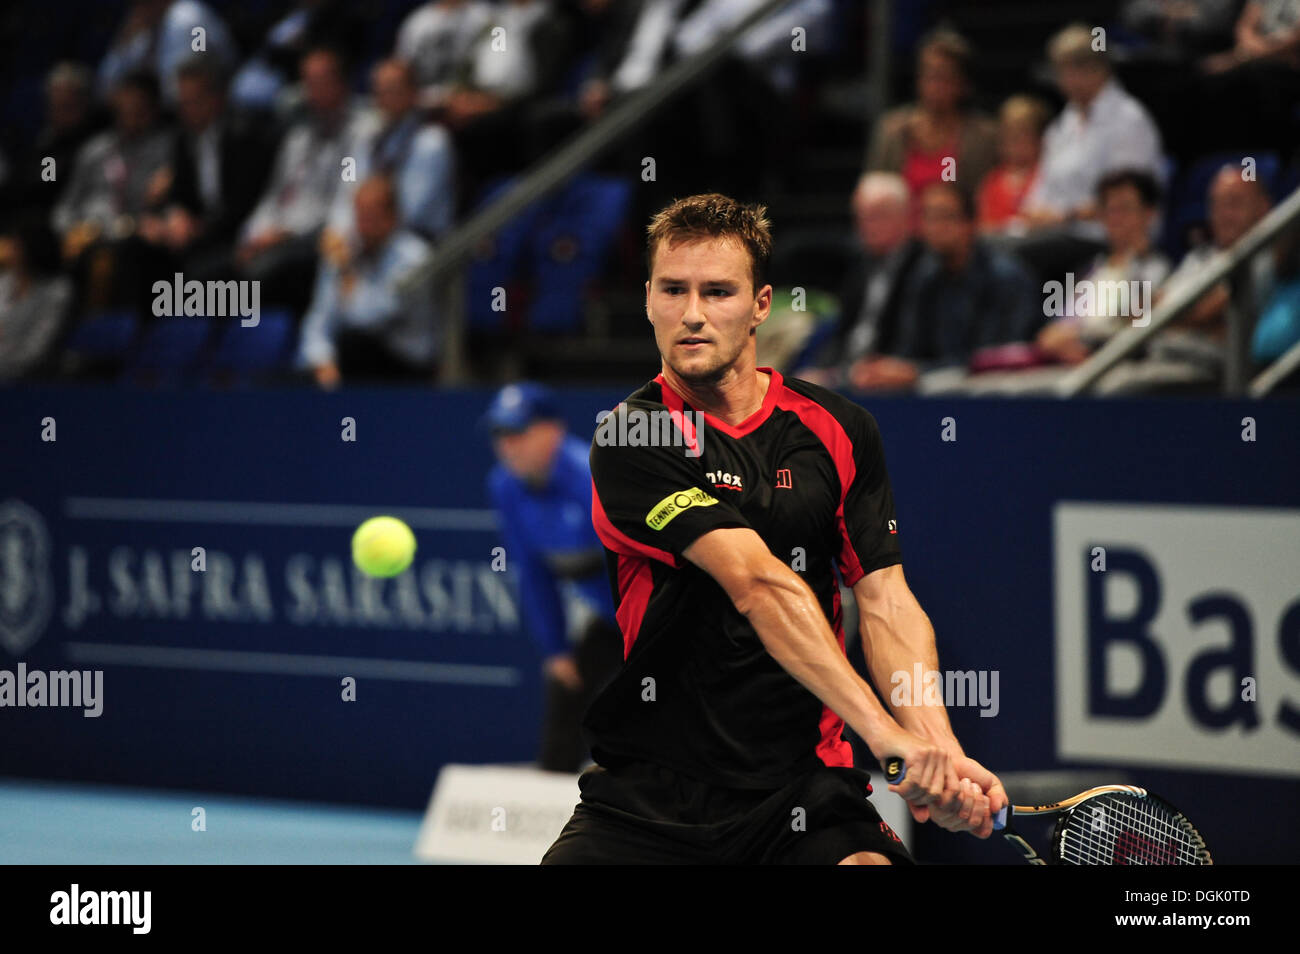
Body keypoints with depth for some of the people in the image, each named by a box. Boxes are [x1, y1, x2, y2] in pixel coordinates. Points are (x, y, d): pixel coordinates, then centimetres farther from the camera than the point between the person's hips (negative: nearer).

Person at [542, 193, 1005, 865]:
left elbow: (886, 603, 2)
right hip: (644, 800, -1)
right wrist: (885, 733, -30)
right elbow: (759, 584, -20)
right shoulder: (631, 441, -8)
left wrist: (940, 752, -17)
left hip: (803, 786, 2)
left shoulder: (839, 431, 8)